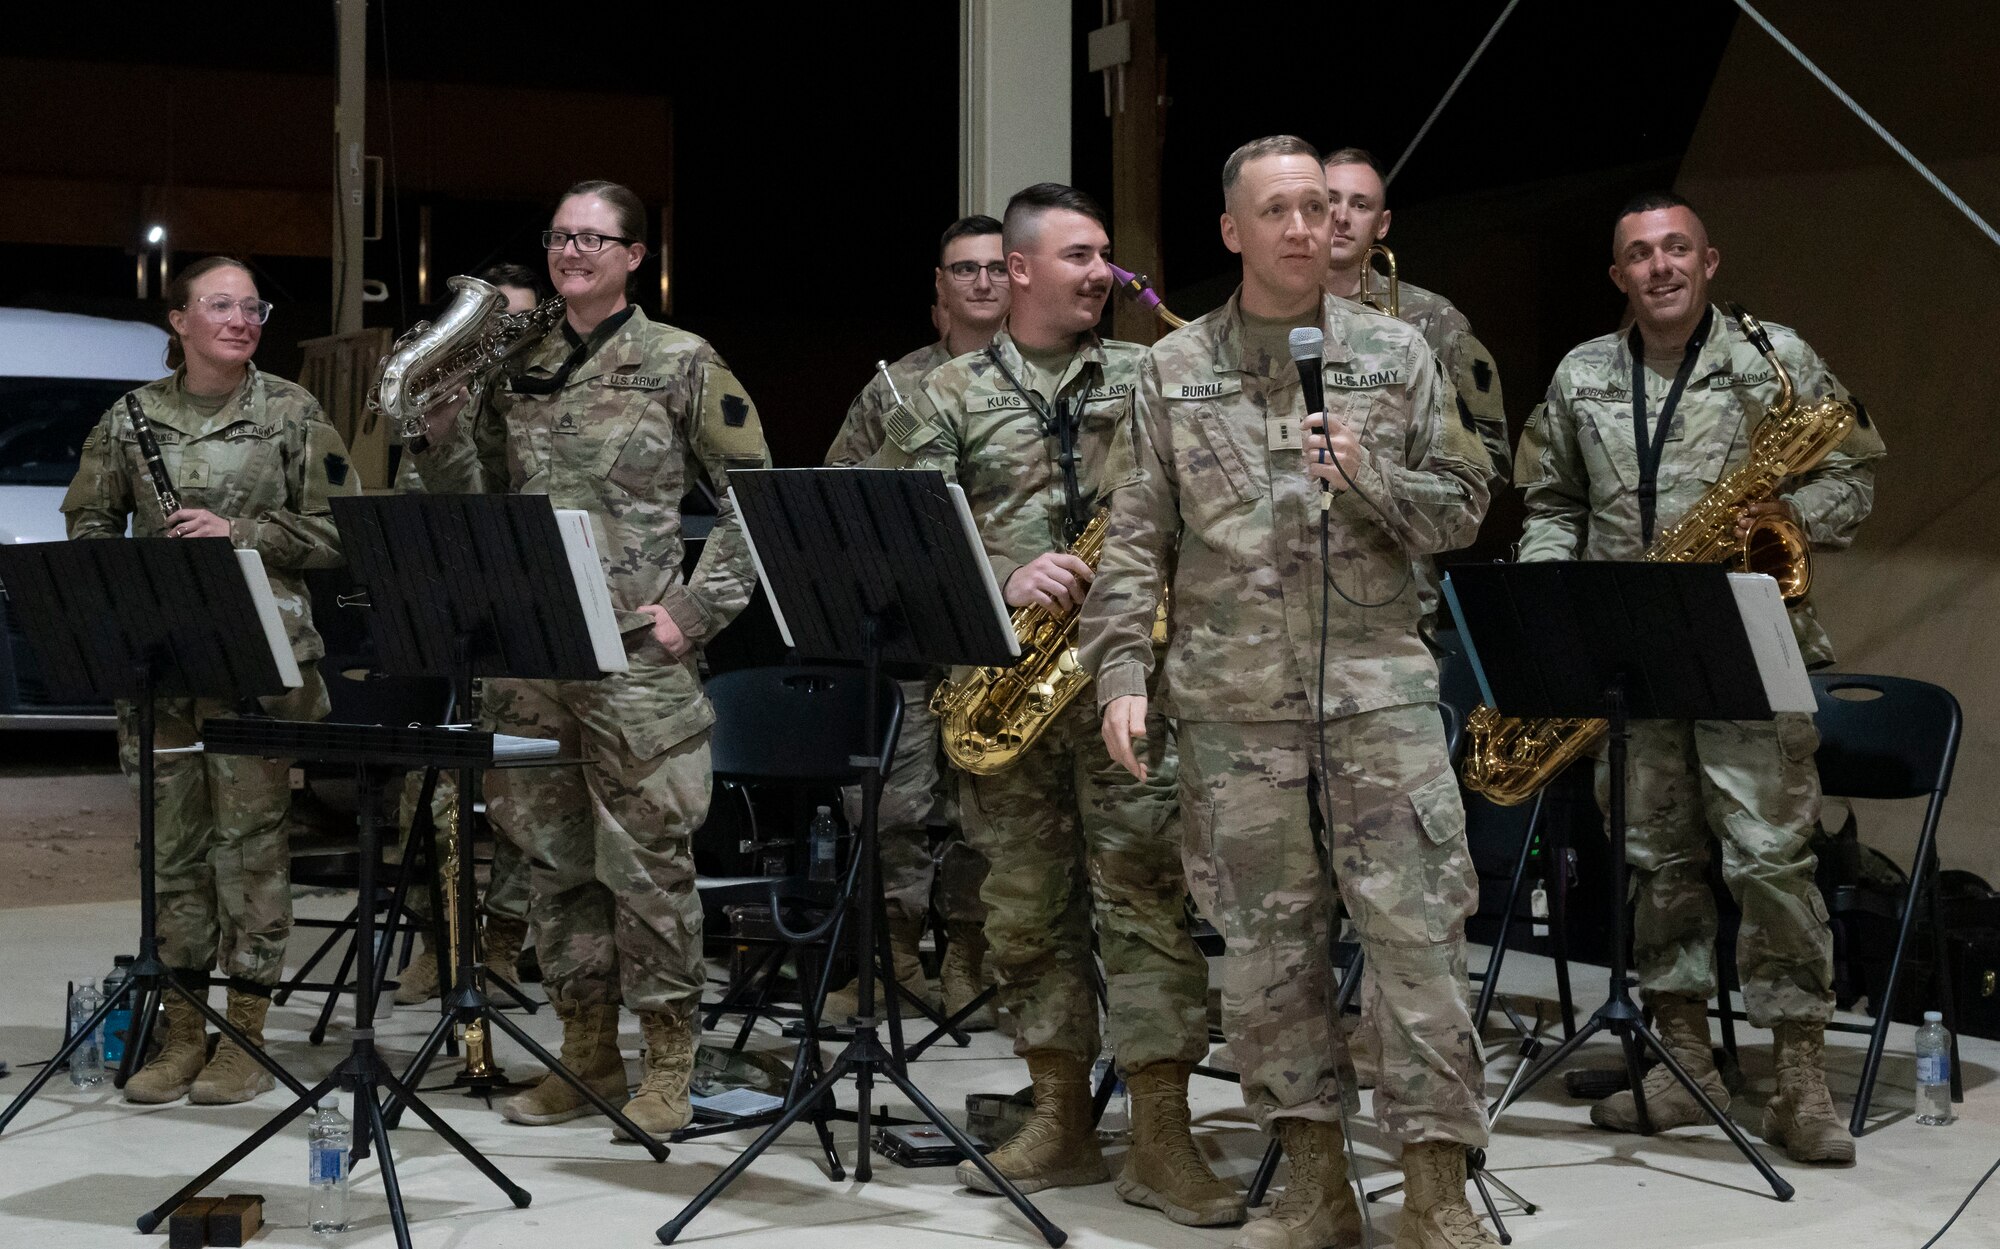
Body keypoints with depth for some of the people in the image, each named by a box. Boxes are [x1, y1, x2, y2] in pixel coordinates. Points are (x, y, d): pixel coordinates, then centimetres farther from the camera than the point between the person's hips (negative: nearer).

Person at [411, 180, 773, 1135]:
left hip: (636, 651, -5)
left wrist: (697, 607, -8)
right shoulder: (513, 372, 14)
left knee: (648, 856, -3)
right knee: (553, 852, 9)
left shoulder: (681, 364, 1)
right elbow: (476, 507, 17)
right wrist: (444, 432, -1)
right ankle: (586, 1052, 20)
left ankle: (667, 1064, 7)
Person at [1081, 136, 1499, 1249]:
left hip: (1380, 688, -1)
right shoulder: (1173, 371, 8)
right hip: (1234, 705, 1)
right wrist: (1123, 672, -3)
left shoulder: (1397, 355, 8)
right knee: (1267, 944, 5)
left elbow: (1464, 507, 8)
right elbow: (1138, 540, 6)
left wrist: (1370, 480, -10)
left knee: (1419, 934, -5)